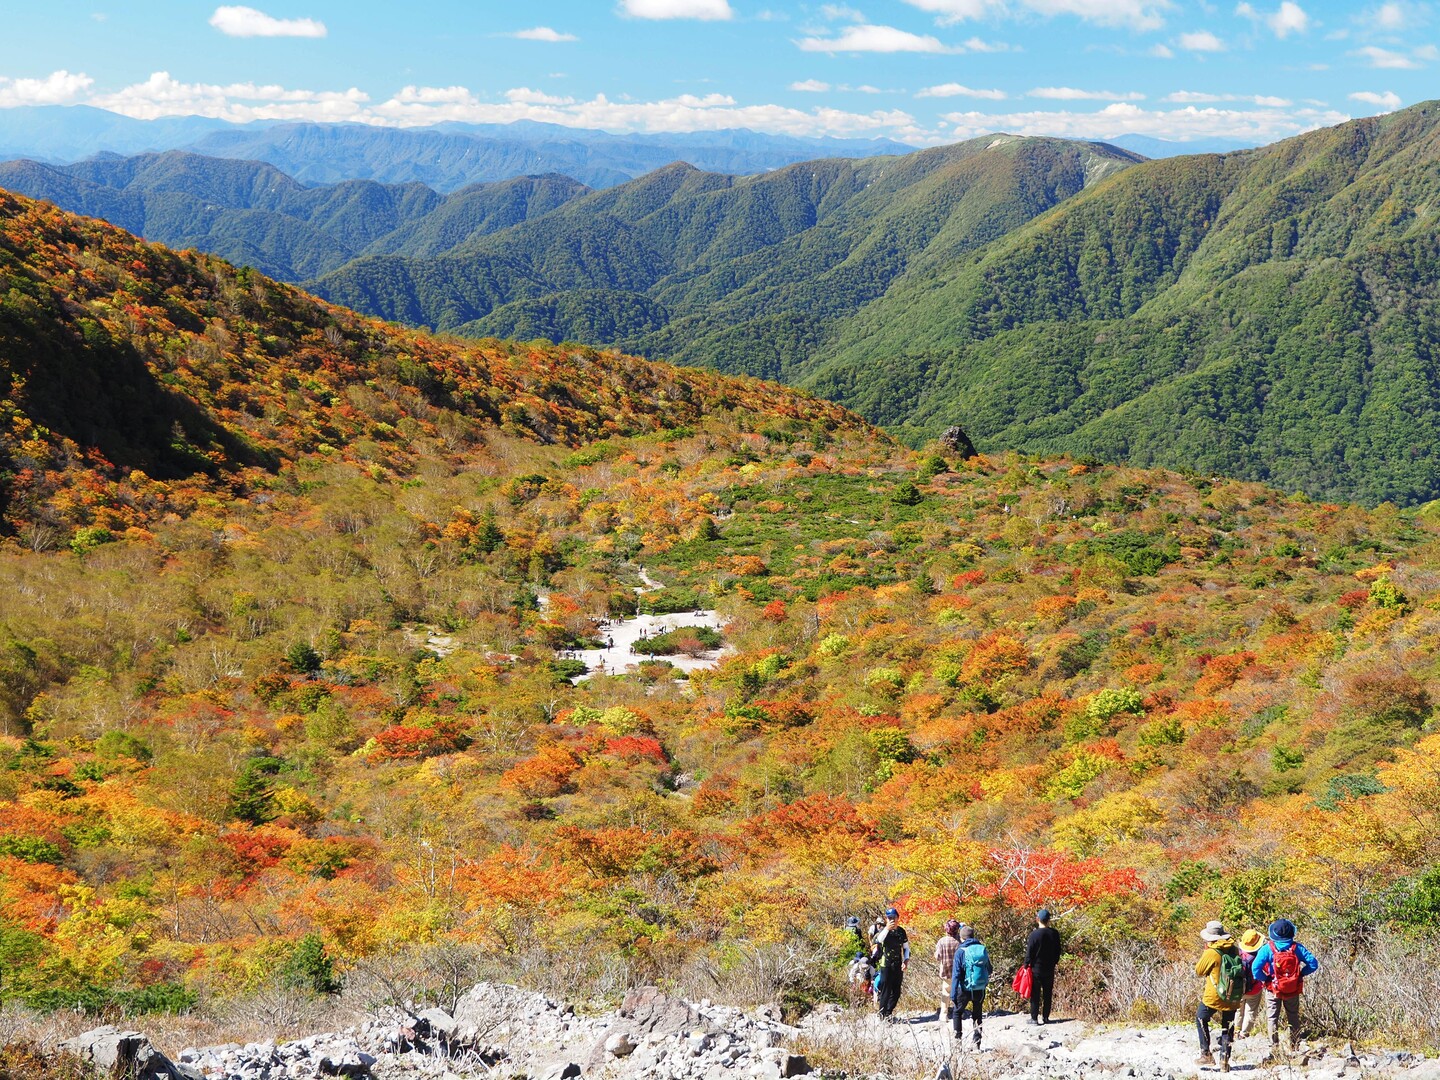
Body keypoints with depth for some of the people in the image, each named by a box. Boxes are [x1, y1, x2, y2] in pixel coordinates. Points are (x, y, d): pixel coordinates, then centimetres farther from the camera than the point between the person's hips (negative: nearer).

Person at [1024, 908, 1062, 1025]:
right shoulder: (1054, 933, -2)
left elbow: (1029, 953, -11)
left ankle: (1034, 1018, 3)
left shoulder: (1034, 934, -15)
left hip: (1036, 968, -4)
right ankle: (1045, 1017, 13)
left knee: (1035, 994, 2)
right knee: (1047, 994, 11)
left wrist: (1026, 966, -1)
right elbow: (1058, 951, 8)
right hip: (1050, 969, 4)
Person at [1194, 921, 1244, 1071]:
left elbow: (1199, 971, -4)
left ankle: (1206, 1054, 9)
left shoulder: (1211, 953, -16)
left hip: (1214, 996, -5)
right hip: (1233, 997, 5)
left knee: (1201, 1019, 15)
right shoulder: (1234, 950, 0)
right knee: (1228, 1027, 14)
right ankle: (1225, 1060, 11)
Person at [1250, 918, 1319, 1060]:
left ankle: (1274, 1051, -2)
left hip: (1273, 989, -2)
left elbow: (1255, 968, -23)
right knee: (1294, 1020, 18)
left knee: (1272, 1019, 6)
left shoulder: (1268, 948, -16)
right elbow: (1313, 964, -9)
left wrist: (1265, 979, -7)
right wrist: (1300, 974, 1)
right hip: (1293, 991, 2)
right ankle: (1295, 1050, 24)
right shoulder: (1296, 947, -10)